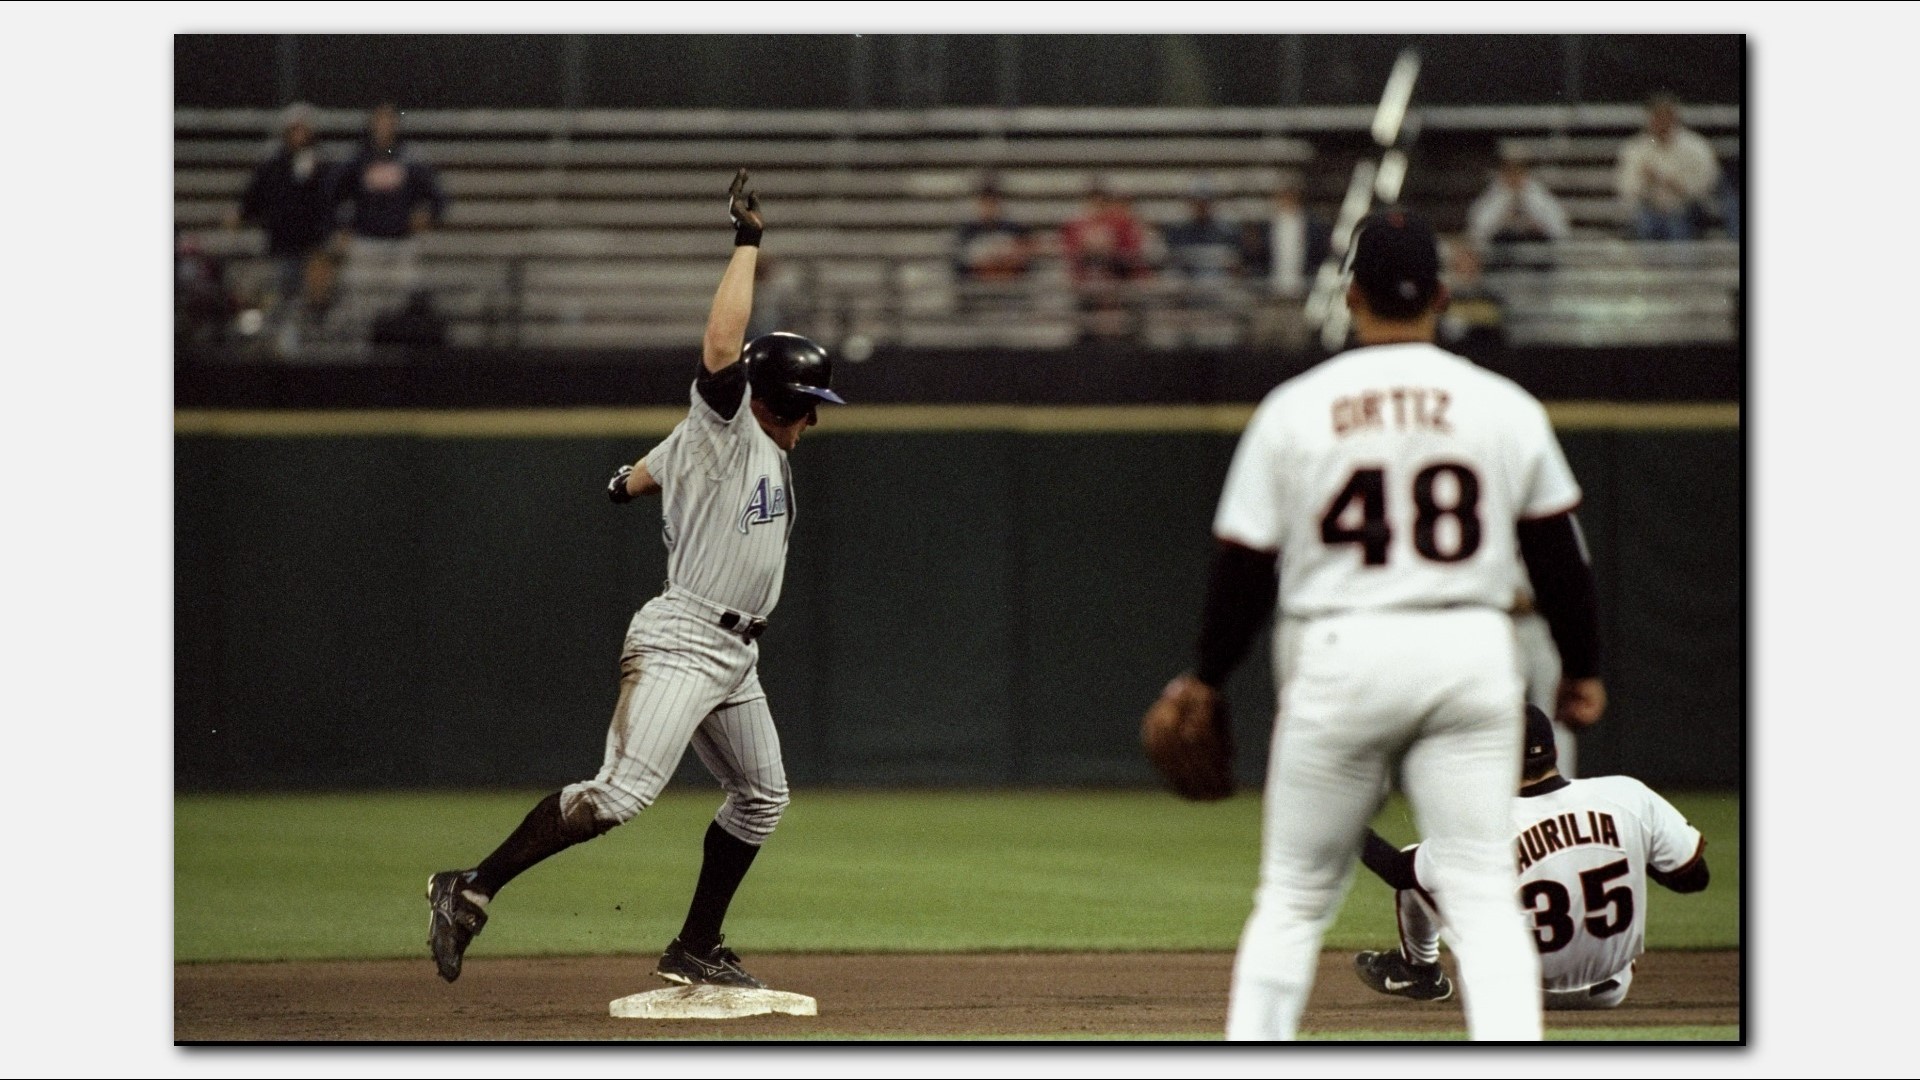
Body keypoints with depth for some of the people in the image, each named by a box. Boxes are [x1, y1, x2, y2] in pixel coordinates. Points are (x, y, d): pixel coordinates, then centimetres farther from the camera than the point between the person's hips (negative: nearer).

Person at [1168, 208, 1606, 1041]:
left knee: (1293, 898, 10)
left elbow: (1245, 564, 2)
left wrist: (1205, 679, 15)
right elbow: (1558, 551, 8)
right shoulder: (1506, 408, 3)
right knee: (1484, 895, 2)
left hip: (1340, 659, -1)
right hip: (1472, 656, 1)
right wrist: (1581, 669, 21)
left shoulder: (1294, 409, 0)